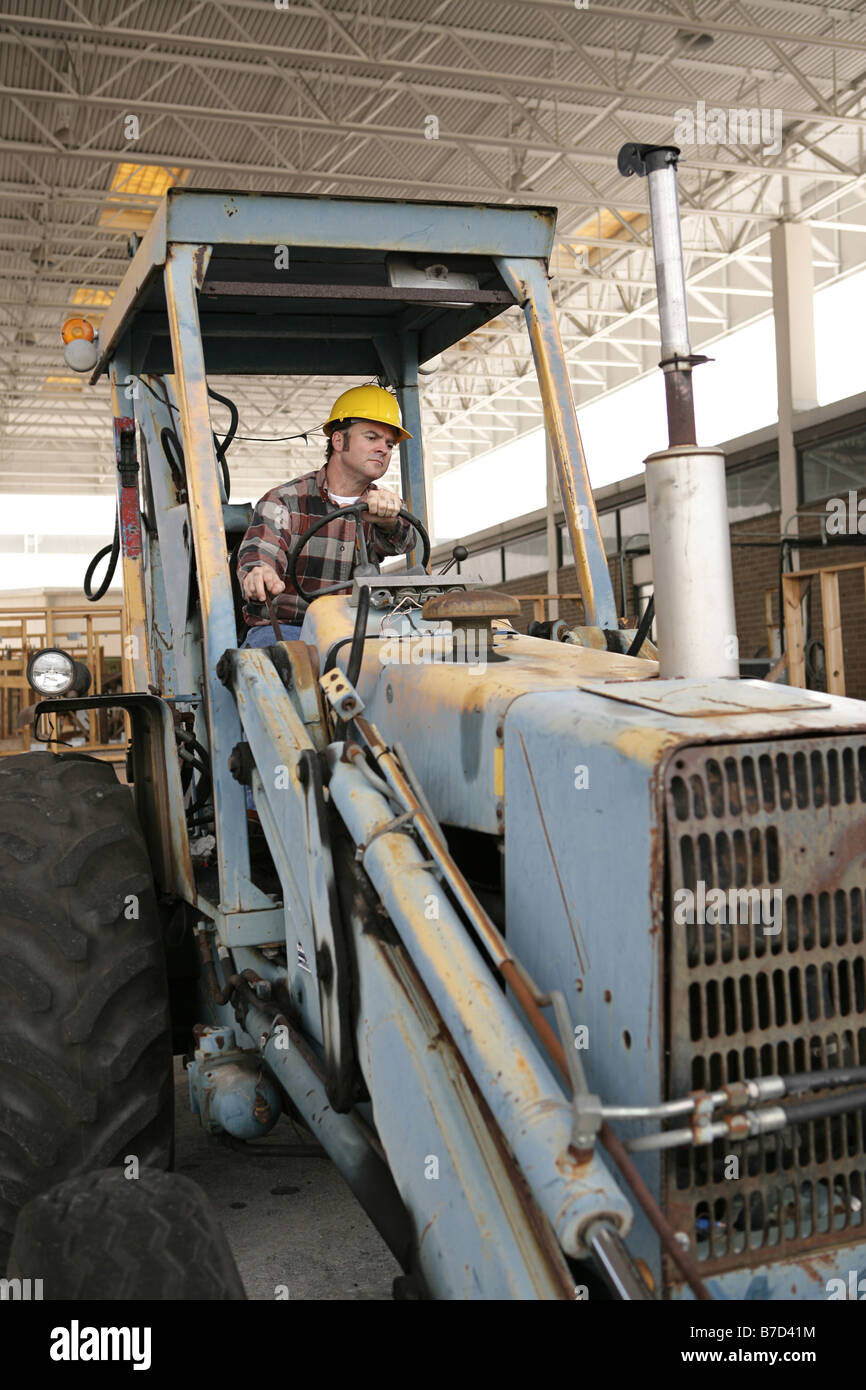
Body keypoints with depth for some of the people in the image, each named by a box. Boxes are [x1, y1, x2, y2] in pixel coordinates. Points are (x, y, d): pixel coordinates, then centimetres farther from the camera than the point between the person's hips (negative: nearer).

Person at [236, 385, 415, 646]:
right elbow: (259, 552, -17)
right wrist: (258, 577, -44)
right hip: (280, 630, -2)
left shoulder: (380, 506, 13)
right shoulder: (285, 500, 1)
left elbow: (398, 542, -11)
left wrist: (387, 519, -37)